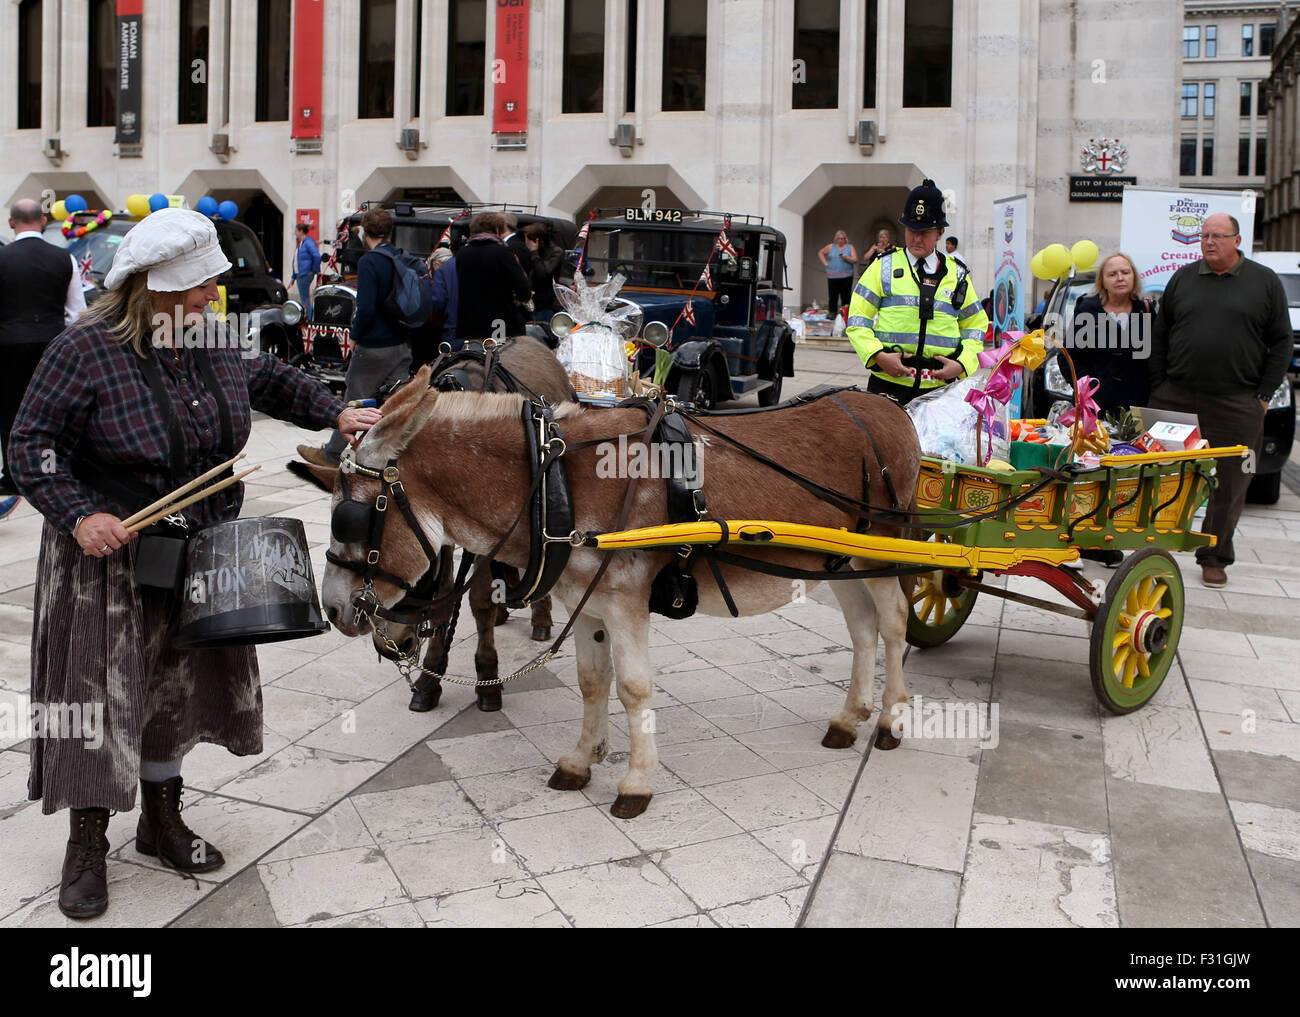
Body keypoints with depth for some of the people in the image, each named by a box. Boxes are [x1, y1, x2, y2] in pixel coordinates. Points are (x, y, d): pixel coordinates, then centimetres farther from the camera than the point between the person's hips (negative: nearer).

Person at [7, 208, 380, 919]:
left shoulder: (215, 342, 0)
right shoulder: (86, 350, -17)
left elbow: (268, 381, 19)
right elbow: (32, 445, -14)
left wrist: (334, 414, 8)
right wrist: (78, 515, -26)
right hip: (109, 561, -5)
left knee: (178, 684, 16)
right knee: (101, 693, 2)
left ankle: (162, 819, 35)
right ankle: (87, 844, 21)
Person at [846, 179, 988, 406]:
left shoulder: (957, 275, 15)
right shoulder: (884, 266, 9)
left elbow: (975, 326, 20)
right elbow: (858, 320, 5)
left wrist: (962, 364, 2)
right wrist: (878, 356, -11)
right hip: (888, 384, -1)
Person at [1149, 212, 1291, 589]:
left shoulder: (1265, 282, 5)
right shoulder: (1182, 279, 10)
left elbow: (1281, 343, 5)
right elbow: (1161, 336, 12)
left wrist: (1264, 395, -1)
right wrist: (1159, 386, 4)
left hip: (1236, 405, -1)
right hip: (1177, 398, 1)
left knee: (1229, 486, 3)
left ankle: (1215, 558, 15)